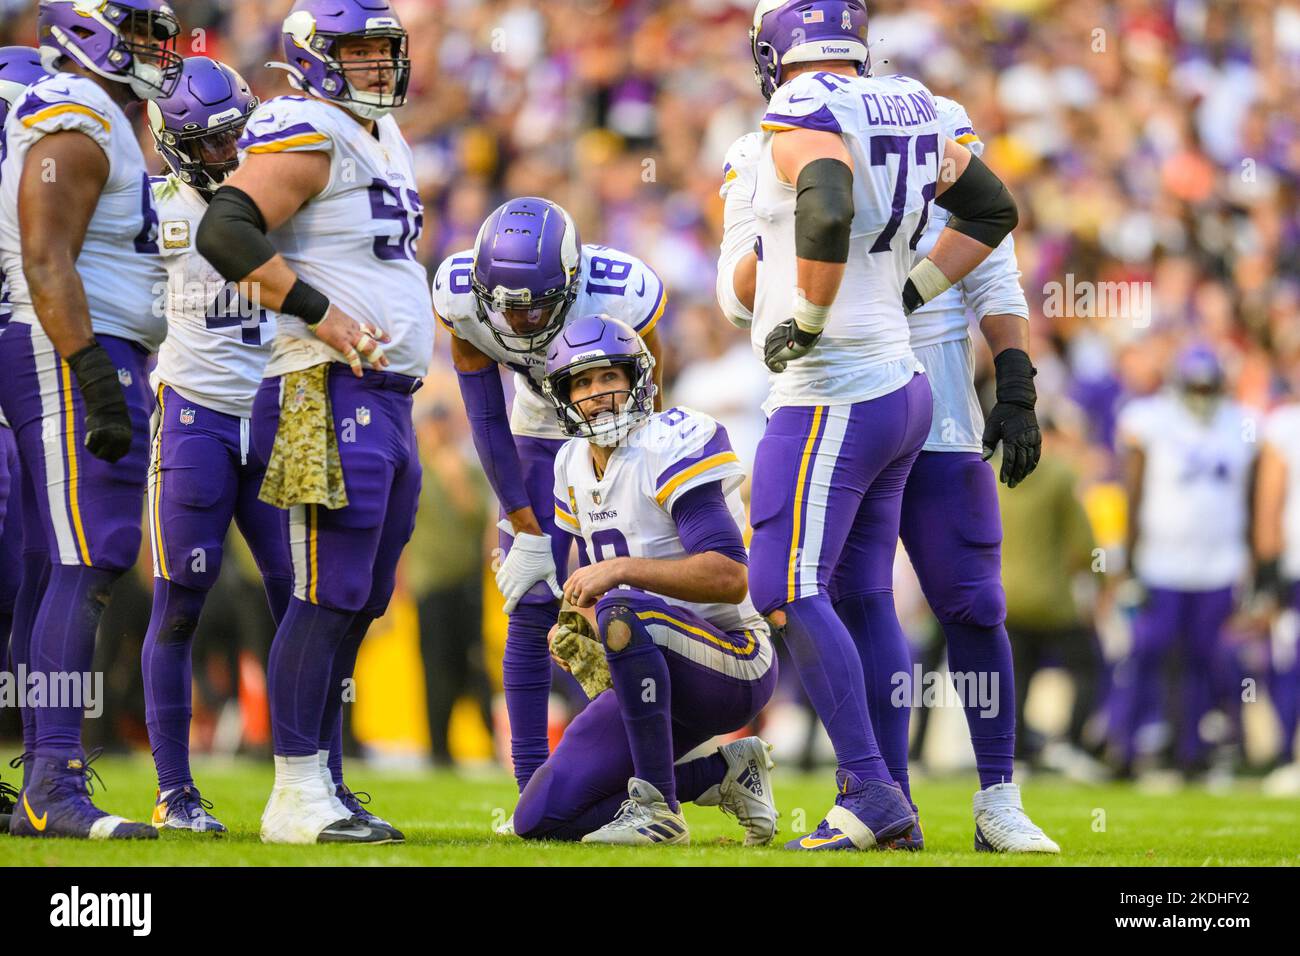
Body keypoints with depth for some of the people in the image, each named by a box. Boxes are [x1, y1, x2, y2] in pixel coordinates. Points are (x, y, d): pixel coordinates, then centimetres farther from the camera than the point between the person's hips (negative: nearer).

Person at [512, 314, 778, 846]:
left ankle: (658, 809, -29)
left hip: (733, 667, -9)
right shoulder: (575, 467, 11)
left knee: (623, 613, -40)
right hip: (657, 678, 9)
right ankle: (725, 772, 13)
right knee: (542, 820, 0)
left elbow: (730, 578, -26)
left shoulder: (671, 447, -16)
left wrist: (622, 569, -33)